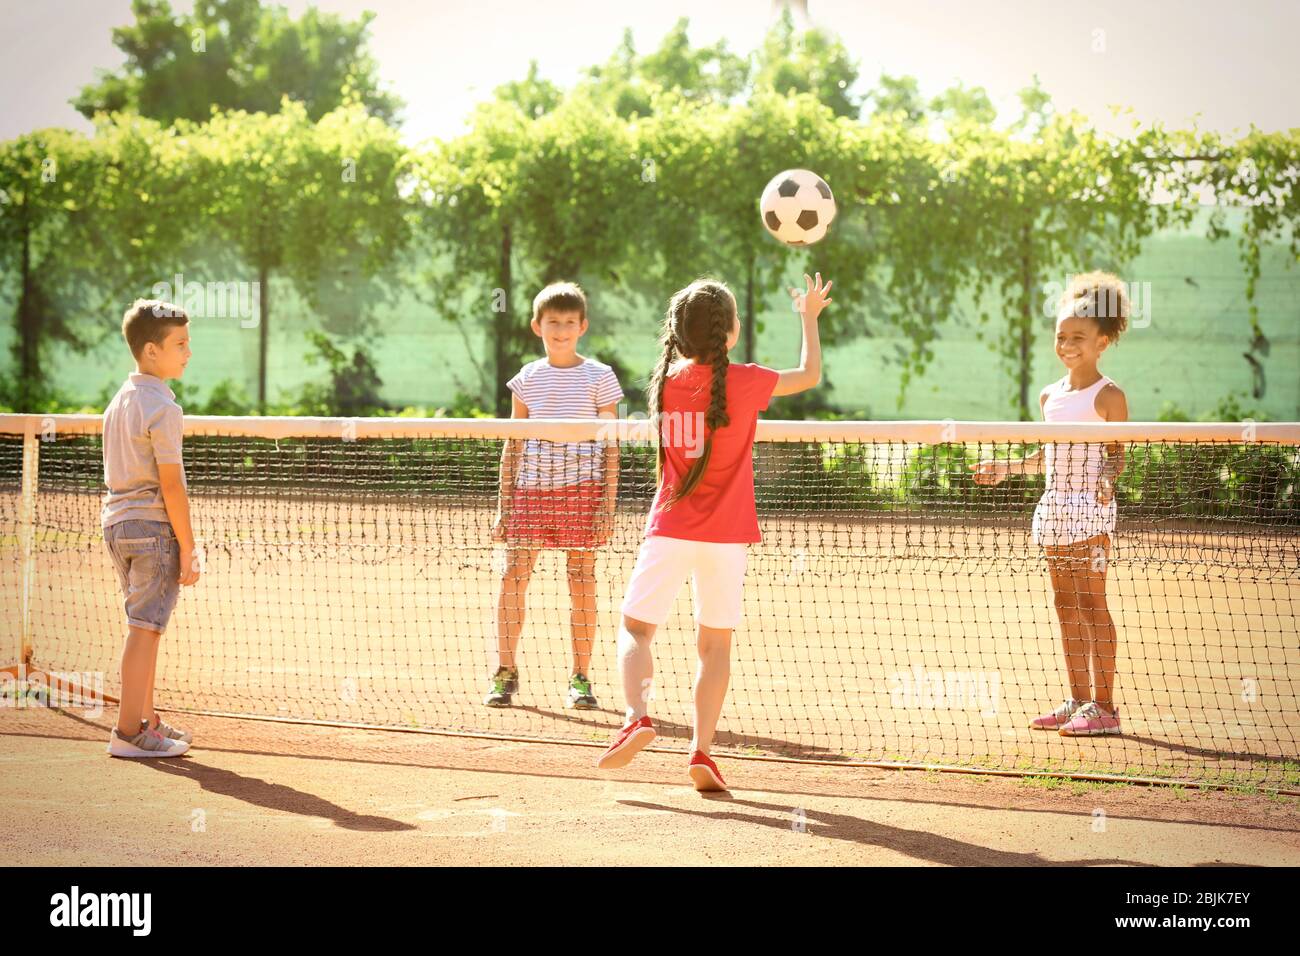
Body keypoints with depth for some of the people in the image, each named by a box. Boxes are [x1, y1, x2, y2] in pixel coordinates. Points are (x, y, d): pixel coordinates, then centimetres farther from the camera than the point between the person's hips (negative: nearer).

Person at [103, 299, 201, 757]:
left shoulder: (119, 401, 13)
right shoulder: (163, 409, -15)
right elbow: (171, 484, -17)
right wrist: (188, 547, -13)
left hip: (117, 522, 9)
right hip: (154, 526, -9)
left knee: (144, 625, 17)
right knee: (145, 627, -5)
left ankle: (146, 719, 25)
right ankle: (129, 731, -3)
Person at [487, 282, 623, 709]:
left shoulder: (599, 377, 3)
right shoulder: (526, 380, 9)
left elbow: (610, 446, 2)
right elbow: (513, 446, 13)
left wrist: (608, 506, -5)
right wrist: (504, 505, 8)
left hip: (581, 488, -2)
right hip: (530, 488, 2)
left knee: (582, 584, 1)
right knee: (513, 577, -5)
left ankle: (580, 679, 9)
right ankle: (505, 673, 5)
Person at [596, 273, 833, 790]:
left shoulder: (665, 380, 1)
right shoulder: (744, 381, -7)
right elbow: (810, 375, 9)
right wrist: (810, 316, 22)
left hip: (669, 531, 1)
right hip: (725, 536, -1)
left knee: (635, 630, 7)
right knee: (715, 644, 8)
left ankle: (637, 717, -18)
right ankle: (702, 750, -1)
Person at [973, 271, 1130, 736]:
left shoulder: (1108, 396, -7)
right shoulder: (1051, 396, 14)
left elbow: (1116, 454, -8)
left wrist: (1106, 480, -26)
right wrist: (1007, 467, 24)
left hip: (1090, 509, -7)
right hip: (1055, 508, 7)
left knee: (1091, 602, -7)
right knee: (1065, 603, 9)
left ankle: (1104, 706, -4)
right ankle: (1077, 700, 16)